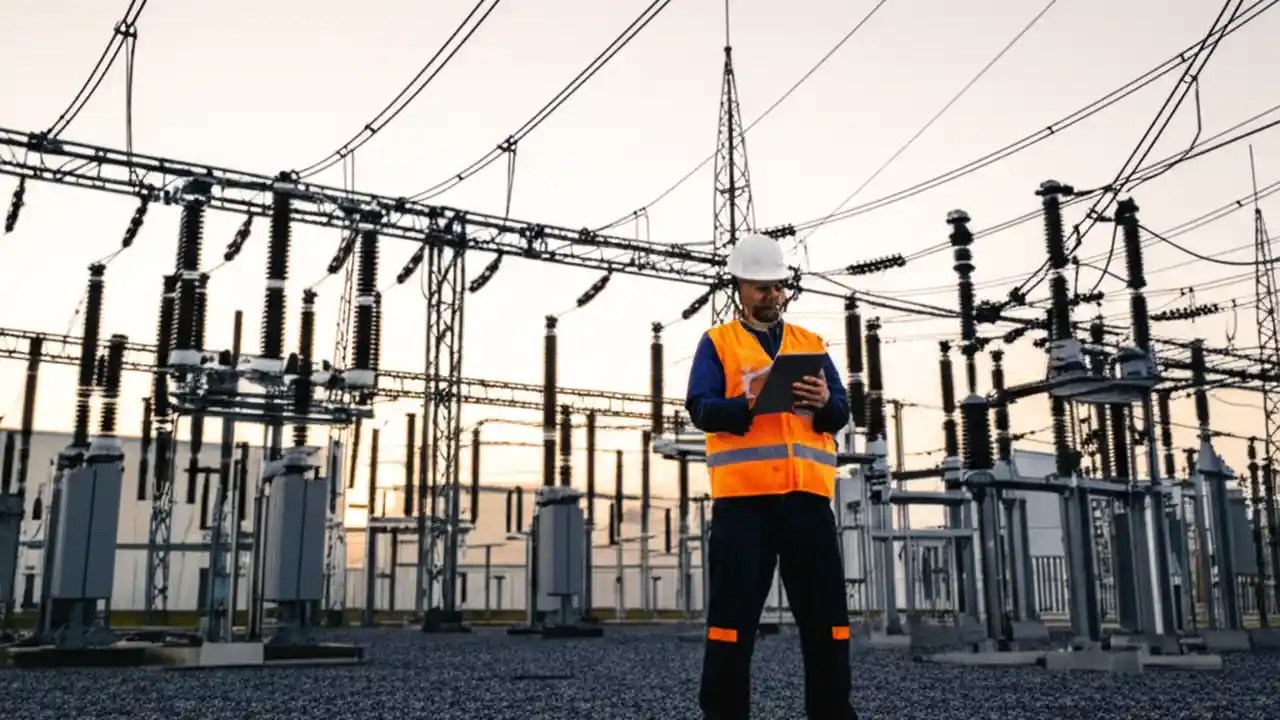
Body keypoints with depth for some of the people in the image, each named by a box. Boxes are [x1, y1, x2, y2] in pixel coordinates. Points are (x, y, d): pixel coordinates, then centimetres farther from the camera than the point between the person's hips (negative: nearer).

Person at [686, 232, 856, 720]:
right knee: (734, 613, -2)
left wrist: (823, 401, -12)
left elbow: (841, 413, 12)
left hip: (806, 494, 4)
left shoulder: (811, 344, 18)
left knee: (825, 612, 6)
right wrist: (747, 403, -22)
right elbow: (701, 409, -3)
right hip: (743, 495, -3)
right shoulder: (716, 342, 9)